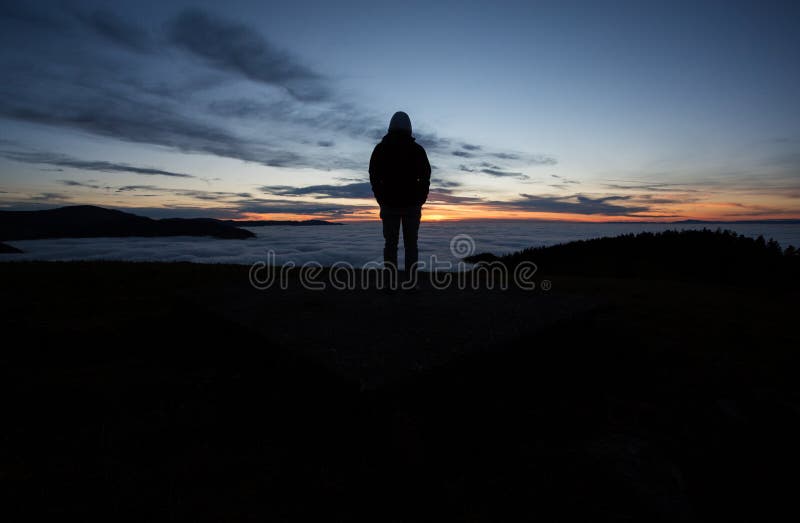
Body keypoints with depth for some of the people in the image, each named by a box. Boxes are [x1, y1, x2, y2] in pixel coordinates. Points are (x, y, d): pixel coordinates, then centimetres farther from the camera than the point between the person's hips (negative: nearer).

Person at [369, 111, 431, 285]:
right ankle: (411, 283, -2)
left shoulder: (380, 148, 5)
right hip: (412, 205, 0)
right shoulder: (417, 149, 3)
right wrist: (420, 200, 9)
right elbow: (425, 177, 2)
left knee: (390, 244, 4)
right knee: (411, 245, 3)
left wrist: (381, 200, 10)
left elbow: (373, 177, 3)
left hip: (389, 204, 1)